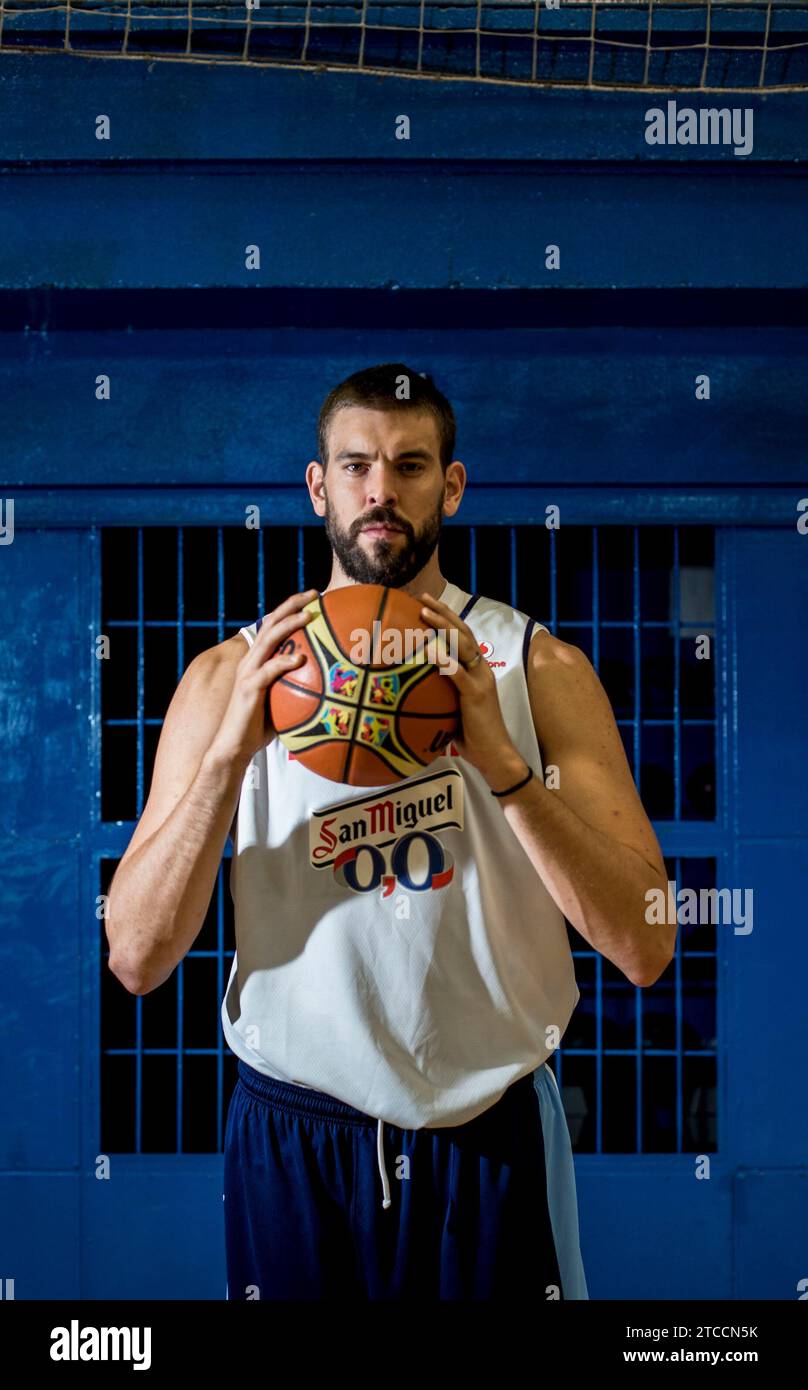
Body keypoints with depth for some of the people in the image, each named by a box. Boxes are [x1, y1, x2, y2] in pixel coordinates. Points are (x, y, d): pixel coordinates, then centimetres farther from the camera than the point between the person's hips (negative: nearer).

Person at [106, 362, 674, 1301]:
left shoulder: (541, 669, -2)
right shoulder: (229, 676, -1)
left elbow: (643, 949, -11)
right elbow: (135, 959, -8)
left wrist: (503, 763, -23)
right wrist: (231, 749, -20)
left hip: (491, 1135, 0)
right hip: (290, 1141, 1)